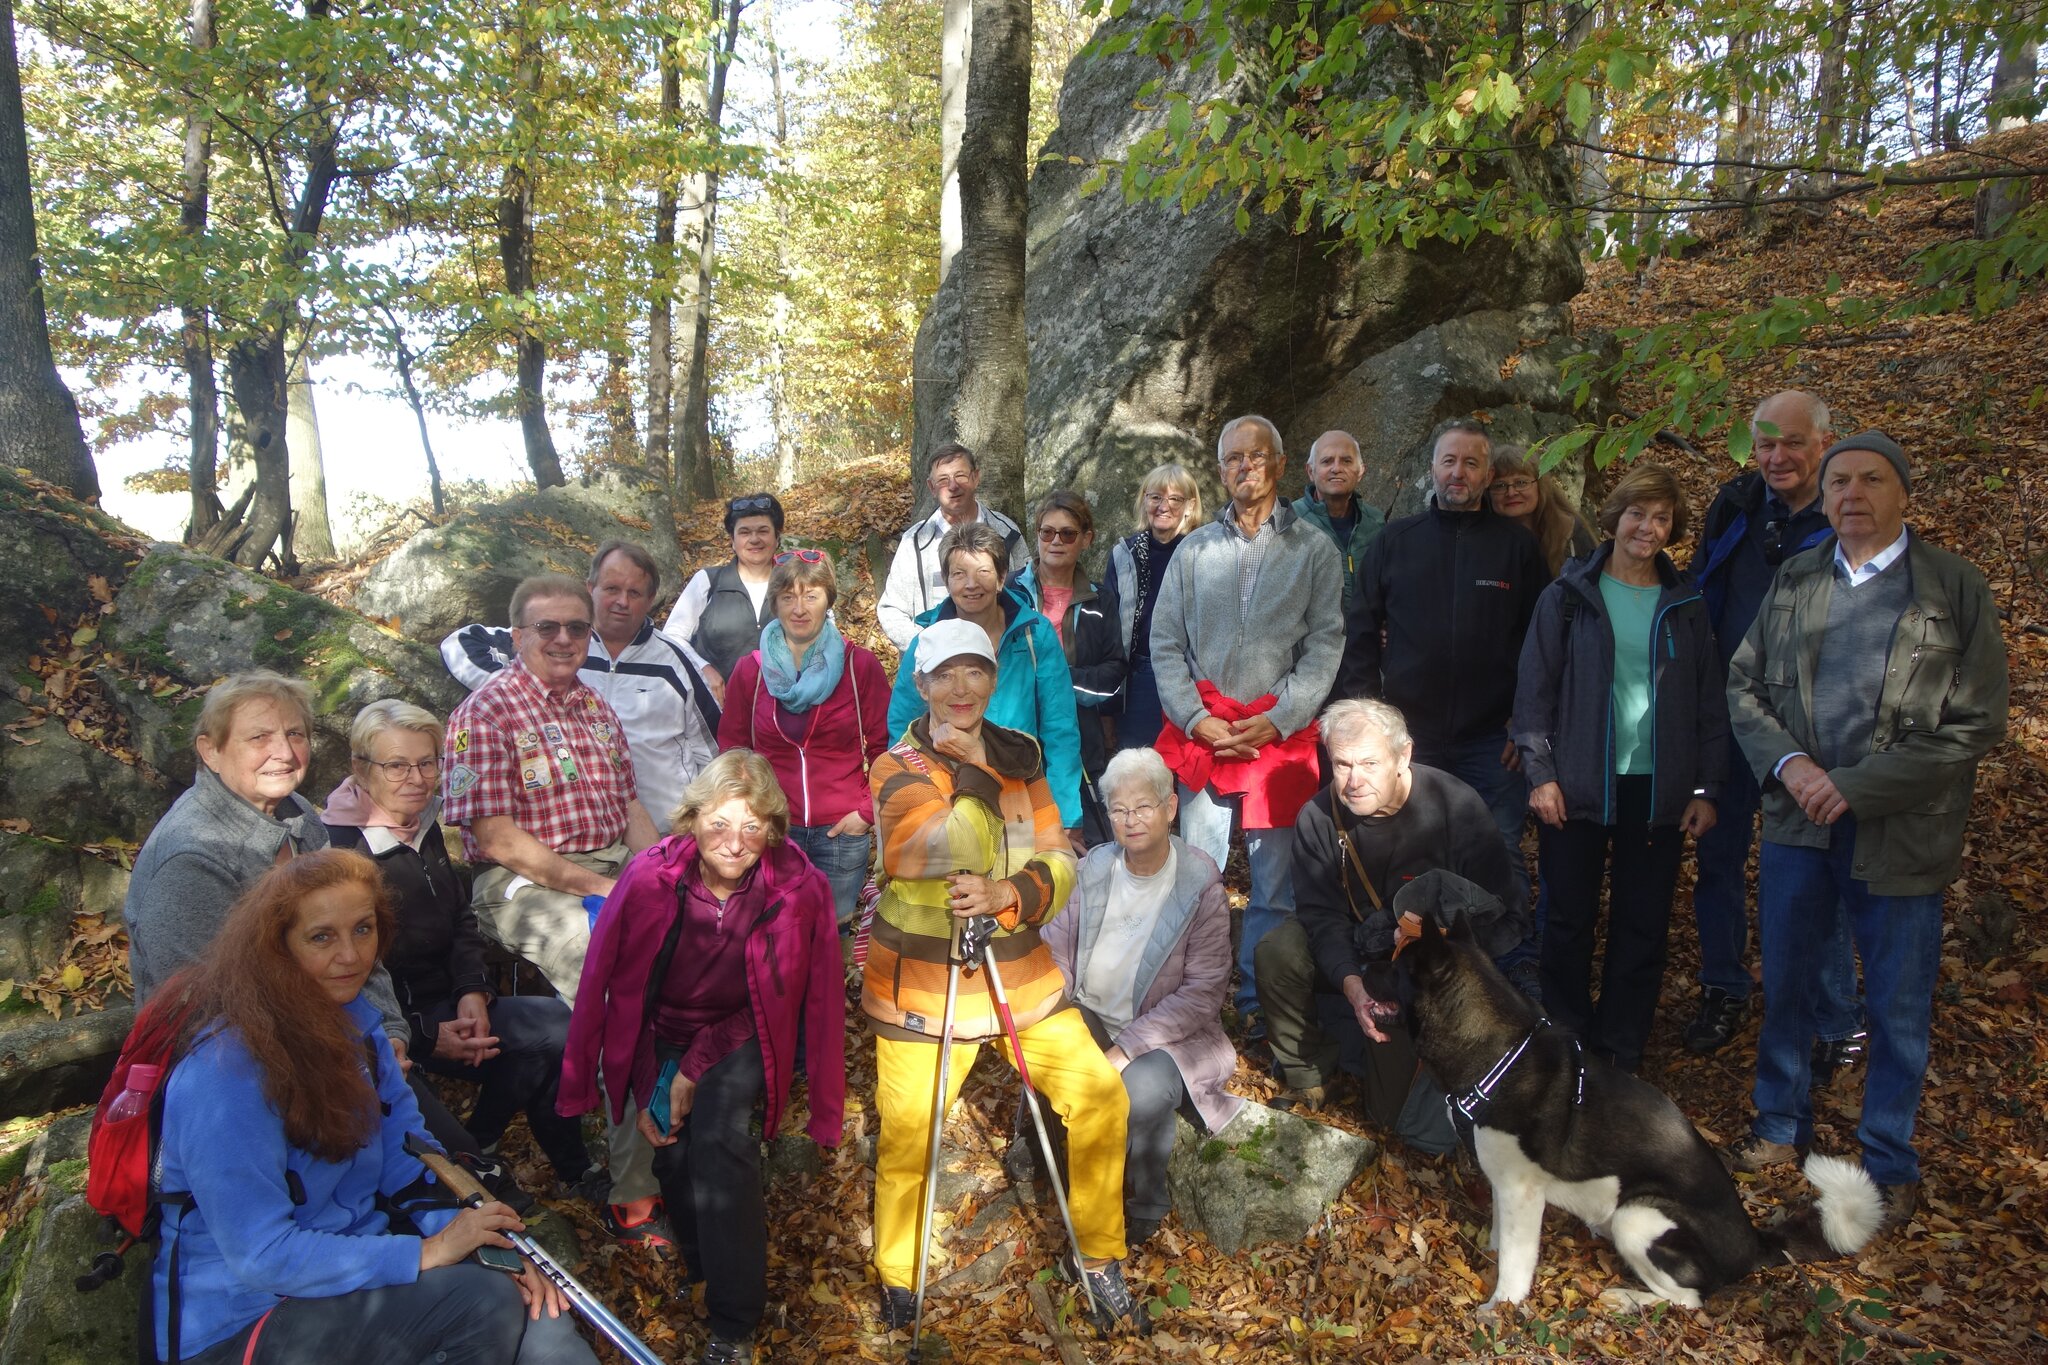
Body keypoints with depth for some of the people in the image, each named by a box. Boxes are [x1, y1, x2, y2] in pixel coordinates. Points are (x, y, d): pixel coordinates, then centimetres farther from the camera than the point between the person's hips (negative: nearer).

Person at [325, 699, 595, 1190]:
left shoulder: (423, 828, 7)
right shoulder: (340, 850, -18)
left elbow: (461, 919, 12)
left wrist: (473, 990, -6)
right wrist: (426, 1037, -21)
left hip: (445, 1001, 7)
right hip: (395, 1022, -7)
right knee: (555, 1027, -20)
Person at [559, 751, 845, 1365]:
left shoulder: (800, 889, -22)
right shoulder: (649, 879, -22)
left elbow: (815, 997, -12)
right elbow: (610, 987, -8)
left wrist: (697, 1069, -14)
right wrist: (645, 1091, -7)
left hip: (740, 1038, -1)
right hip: (663, 1034, 2)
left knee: (721, 1141, -22)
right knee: (674, 1151, -14)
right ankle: (706, 1266, 18)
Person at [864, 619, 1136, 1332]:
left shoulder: (1019, 755, 5)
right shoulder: (898, 770, -9)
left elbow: (1059, 862, -2)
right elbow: (956, 856, -27)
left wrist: (1005, 894, -20)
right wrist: (972, 770, -19)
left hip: (1020, 974, 4)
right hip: (922, 986, -4)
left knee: (1100, 1094, -2)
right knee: (907, 1136, -4)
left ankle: (1099, 1256, 19)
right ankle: (897, 1284, 24)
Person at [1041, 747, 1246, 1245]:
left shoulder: (1201, 885, -12)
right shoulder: (1092, 868, 0)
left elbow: (1204, 992, -16)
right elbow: (1054, 951, -1)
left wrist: (1125, 1048, -23)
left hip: (1164, 1032, -4)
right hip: (1086, 1016, 4)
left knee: (1142, 1091, -32)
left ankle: (1146, 1204, -1)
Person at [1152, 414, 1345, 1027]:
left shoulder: (1314, 549, 6)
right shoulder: (1193, 551, 10)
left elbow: (1325, 644, 0)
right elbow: (1166, 643, 8)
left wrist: (1277, 721, -10)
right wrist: (1196, 719, -4)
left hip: (1281, 734, -1)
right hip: (1203, 734, 1)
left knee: (1275, 882, 2)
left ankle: (1259, 1002, 14)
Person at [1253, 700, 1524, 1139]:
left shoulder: (1457, 806, -23)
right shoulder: (1318, 817, -14)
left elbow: (1501, 918, -20)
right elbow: (1321, 913, -13)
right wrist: (1350, 982, -32)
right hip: (1357, 952, 3)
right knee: (1277, 952, -25)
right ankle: (1308, 1074, -1)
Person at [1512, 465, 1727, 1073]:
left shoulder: (1686, 604, 7)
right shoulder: (1570, 595, 0)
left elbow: (1710, 702, 8)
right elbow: (1535, 687, -2)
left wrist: (1706, 788, 3)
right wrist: (1540, 773, -8)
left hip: (1658, 789, 2)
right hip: (1577, 787, -2)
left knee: (1643, 928, 7)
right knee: (1570, 920, 6)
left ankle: (1622, 1055, 21)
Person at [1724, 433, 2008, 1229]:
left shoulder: (1955, 589, -6)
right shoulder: (1794, 581, 6)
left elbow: (1974, 727, -10)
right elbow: (1743, 685, 7)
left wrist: (1853, 787, -16)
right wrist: (1786, 763, -11)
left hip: (1900, 832, -3)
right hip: (1797, 820, 4)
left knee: (1898, 1008, 9)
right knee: (1788, 984, 16)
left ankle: (1890, 1163, 27)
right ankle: (1782, 1125, 36)